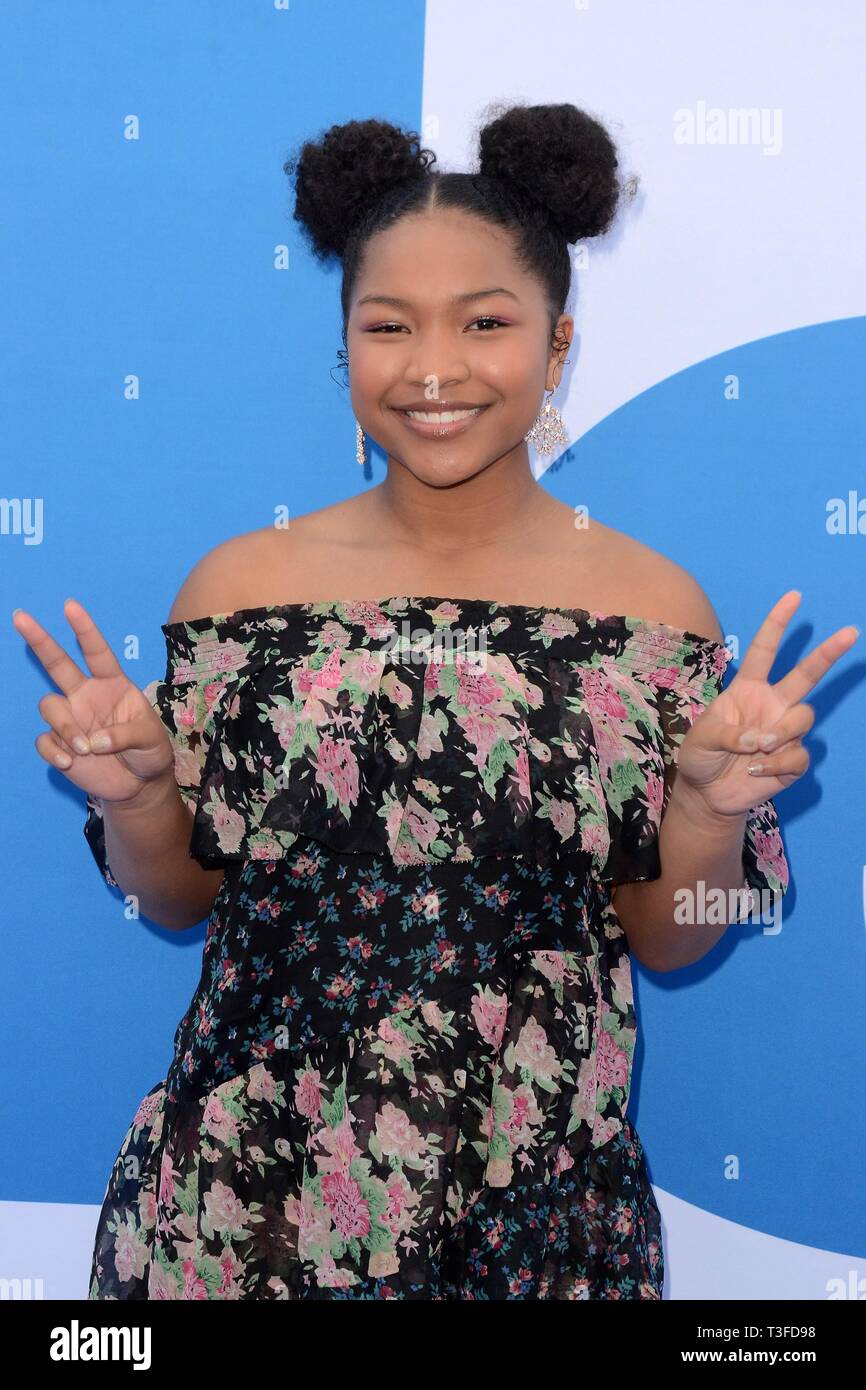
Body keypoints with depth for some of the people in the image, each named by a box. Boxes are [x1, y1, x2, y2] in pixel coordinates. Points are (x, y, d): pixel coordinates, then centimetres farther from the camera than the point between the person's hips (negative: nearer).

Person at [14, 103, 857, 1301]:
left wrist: (711, 802, -18)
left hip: (537, 1210, 0)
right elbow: (181, 898, 4)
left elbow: (666, 939, -1)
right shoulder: (241, 585, -4)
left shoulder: (653, 605, -6)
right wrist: (132, 793, -14)